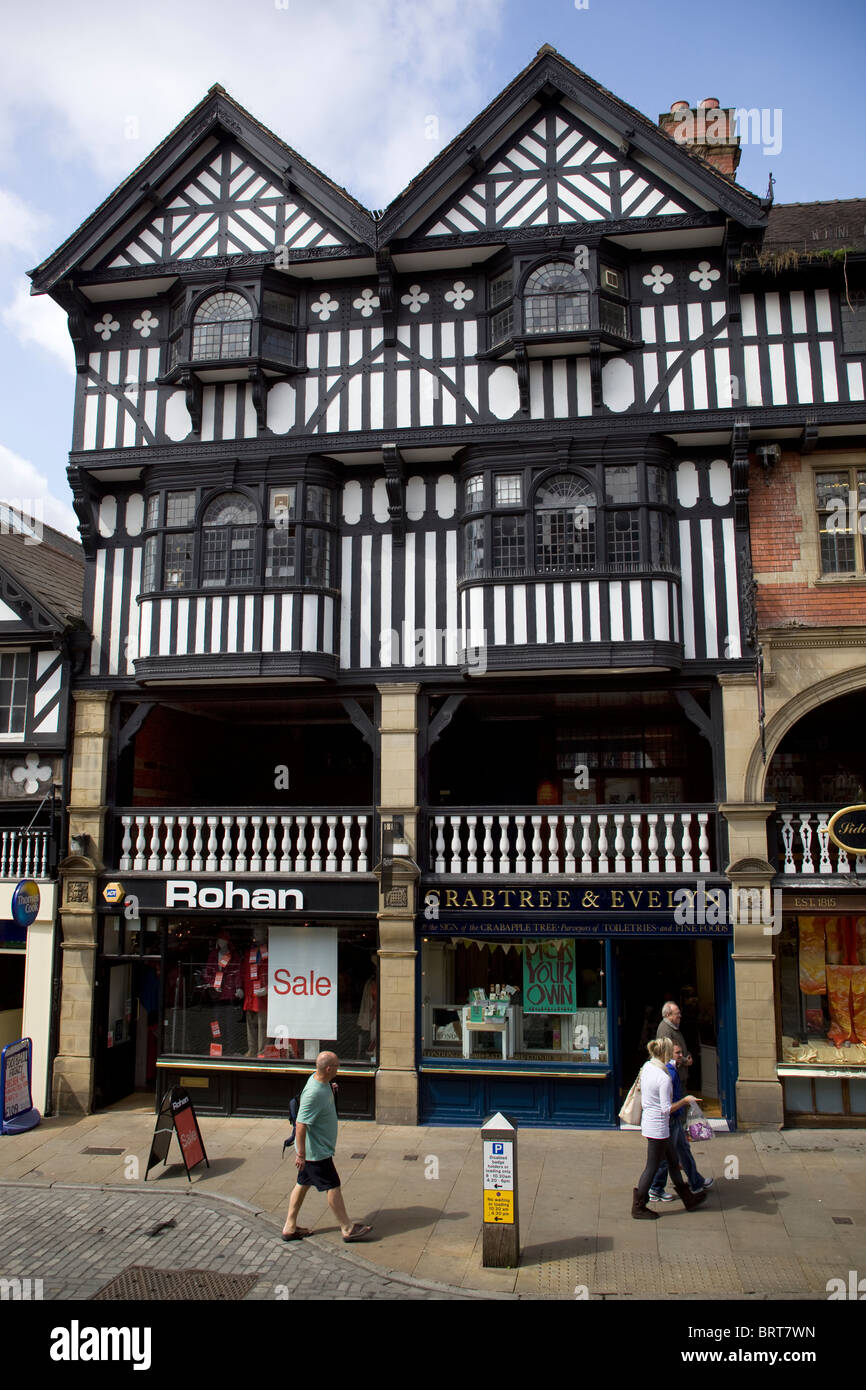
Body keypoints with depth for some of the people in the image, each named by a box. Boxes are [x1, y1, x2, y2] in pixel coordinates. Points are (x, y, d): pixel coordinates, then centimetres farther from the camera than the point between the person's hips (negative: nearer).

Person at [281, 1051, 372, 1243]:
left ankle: (290, 1227, 28)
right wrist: (301, 1154, -26)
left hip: (320, 1147, 9)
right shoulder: (314, 1093, -31)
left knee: (303, 1184, 17)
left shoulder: (318, 1078, -2)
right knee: (333, 1186, 3)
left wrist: (330, 1089, 7)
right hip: (316, 1151, -9)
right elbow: (301, 1125, -30)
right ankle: (347, 1229, 16)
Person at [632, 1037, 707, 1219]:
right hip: (658, 1127, -9)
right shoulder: (664, 1078, -25)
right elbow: (667, 1109, -21)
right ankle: (638, 1207, 18)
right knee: (652, 1167, 6)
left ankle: (687, 1199, 36)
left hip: (647, 1121, 9)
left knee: (673, 1161, 22)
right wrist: (685, 1100, -10)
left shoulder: (647, 1066, 0)